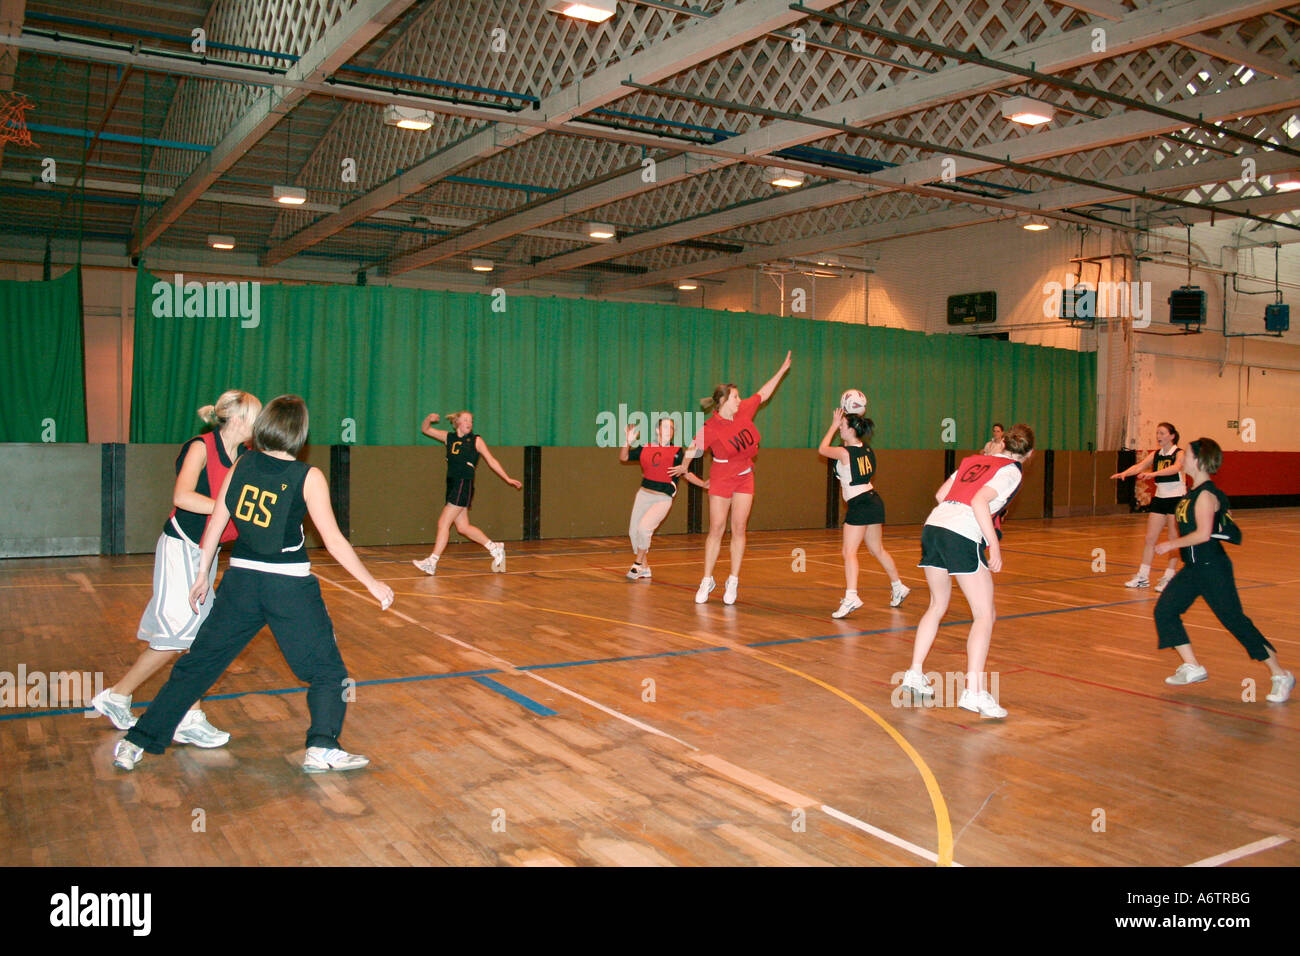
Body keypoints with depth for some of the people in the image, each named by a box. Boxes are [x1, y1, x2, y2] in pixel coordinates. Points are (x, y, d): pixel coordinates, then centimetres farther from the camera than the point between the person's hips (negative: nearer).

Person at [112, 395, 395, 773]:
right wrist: (371, 583, -2)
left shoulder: (242, 465, 3)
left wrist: (202, 576, 18)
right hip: (290, 585, -4)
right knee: (326, 670, 10)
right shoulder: (308, 477, -9)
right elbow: (333, 541, -10)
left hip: (241, 577, 4)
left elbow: (215, 524, 7)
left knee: (199, 662, 16)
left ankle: (137, 741, 20)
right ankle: (322, 747, -2)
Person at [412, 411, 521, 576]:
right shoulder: (449, 437, 14)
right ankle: (495, 548, 23)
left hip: (464, 485, -6)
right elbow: (425, 429, 18)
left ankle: (432, 562, -8)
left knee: (443, 522, -10)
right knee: (463, 527, 8)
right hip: (452, 485, 6)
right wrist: (429, 419, -3)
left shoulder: (476, 440, 3)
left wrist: (508, 479, 6)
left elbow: (491, 461, 7)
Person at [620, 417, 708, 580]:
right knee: (633, 531, 7)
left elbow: (687, 473, 5)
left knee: (644, 528, -21)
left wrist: (703, 484, -7)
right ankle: (644, 567, 24)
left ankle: (638, 564, -2)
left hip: (663, 499, -4)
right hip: (643, 494, 4)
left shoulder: (677, 451, -1)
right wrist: (628, 442, -7)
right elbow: (623, 457, 9)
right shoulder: (646, 448, 5)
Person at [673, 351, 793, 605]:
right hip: (721, 479, -4)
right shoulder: (711, 427, -18)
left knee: (739, 529, 0)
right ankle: (707, 580, 8)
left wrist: (782, 370, 14)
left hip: (745, 478, 4)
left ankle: (733, 581, 6)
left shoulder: (744, 410, -3)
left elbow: (763, 393, 11)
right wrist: (684, 466, -6)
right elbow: (695, 448, -5)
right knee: (716, 530, -2)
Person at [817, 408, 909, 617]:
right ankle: (898, 587, 36)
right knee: (877, 549, 23)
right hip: (874, 501, 9)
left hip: (859, 505, -9)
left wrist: (833, 425, 12)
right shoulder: (867, 449, 7)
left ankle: (851, 597, -27)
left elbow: (822, 449, 5)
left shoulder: (844, 453, -14)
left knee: (849, 552, -14)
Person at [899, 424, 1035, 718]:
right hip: (963, 536, -7)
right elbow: (979, 501, -13)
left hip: (933, 525, 7)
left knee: (937, 606, 22)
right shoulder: (1011, 471, 3)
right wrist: (994, 545, -13)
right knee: (985, 615, 1)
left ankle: (914, 673, 23)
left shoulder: (973, 460, 22)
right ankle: (973, 691, -8)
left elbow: (941, 495, 22)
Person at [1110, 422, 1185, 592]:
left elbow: (1175, 468, -28)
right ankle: (1143, 577, 8)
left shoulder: (1179, 454, -8)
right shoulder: (1156, 454, 8)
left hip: (1177, 498, -6)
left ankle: (1169, 577, 6)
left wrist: (1153, 473, -44)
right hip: (1159, 498, 6)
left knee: (1173, 540, -1)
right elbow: (1140, 466, -5)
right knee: (1150, 538, 4)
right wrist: (1124, 473, -26)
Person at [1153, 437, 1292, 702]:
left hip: (1212, 569, -9)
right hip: (1194, 568, 9)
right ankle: (1192, 668, 11)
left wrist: (1171, 544, -17)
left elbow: (1203, 534, -24)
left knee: (1235, 621, -4)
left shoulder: (1206, 494, -18)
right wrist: (1174, 541, 17)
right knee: (1164, 611, 4)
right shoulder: (1194, 492, 10)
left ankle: (1281, 675, 9)